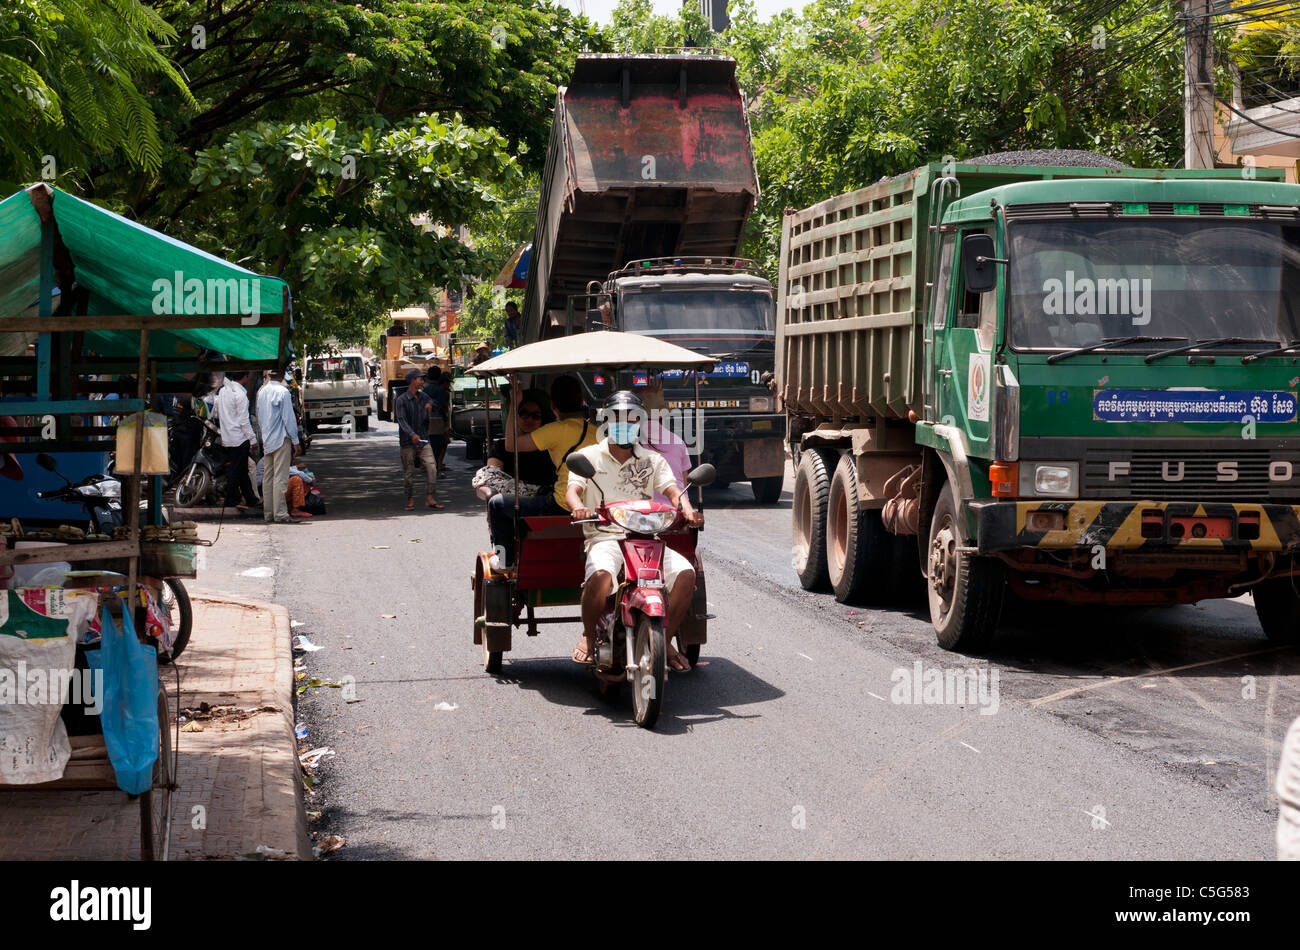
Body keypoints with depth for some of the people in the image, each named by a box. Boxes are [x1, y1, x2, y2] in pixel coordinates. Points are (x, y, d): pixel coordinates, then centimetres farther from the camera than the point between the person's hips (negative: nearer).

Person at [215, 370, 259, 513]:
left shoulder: (223, 390, 8)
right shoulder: (240, 394, -16)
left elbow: (219, 415, 15)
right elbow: (244, 420, -16)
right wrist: (253, 439, -11)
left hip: (227, 436, 8)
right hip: (240, 437, -8)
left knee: (242, 469, 15)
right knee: (237, 469, -1)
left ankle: (250, 499, 21)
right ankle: (232, 500, 2)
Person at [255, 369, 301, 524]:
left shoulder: (261, 392, 9)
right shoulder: (282, 392, -13)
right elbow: (288, 418, -12)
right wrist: (295, 441, -7)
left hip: (267, 441, 7)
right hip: (281, 440, -7)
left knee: (268, 477, 10)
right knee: (280, 477, -7)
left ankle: (268, 513, 12)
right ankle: (280, 514, -9)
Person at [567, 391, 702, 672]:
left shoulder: (653, 459, 17)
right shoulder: (589, 456, 11)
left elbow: (672, 490, 3)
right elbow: (573, 490, -4)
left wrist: (687, 510, -20)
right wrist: (578, 508, -29)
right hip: (605, 537, -3)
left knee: (686, 573, -23)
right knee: (601, 575, -36)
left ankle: (666, 641, -3)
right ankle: (589, 636, -7)